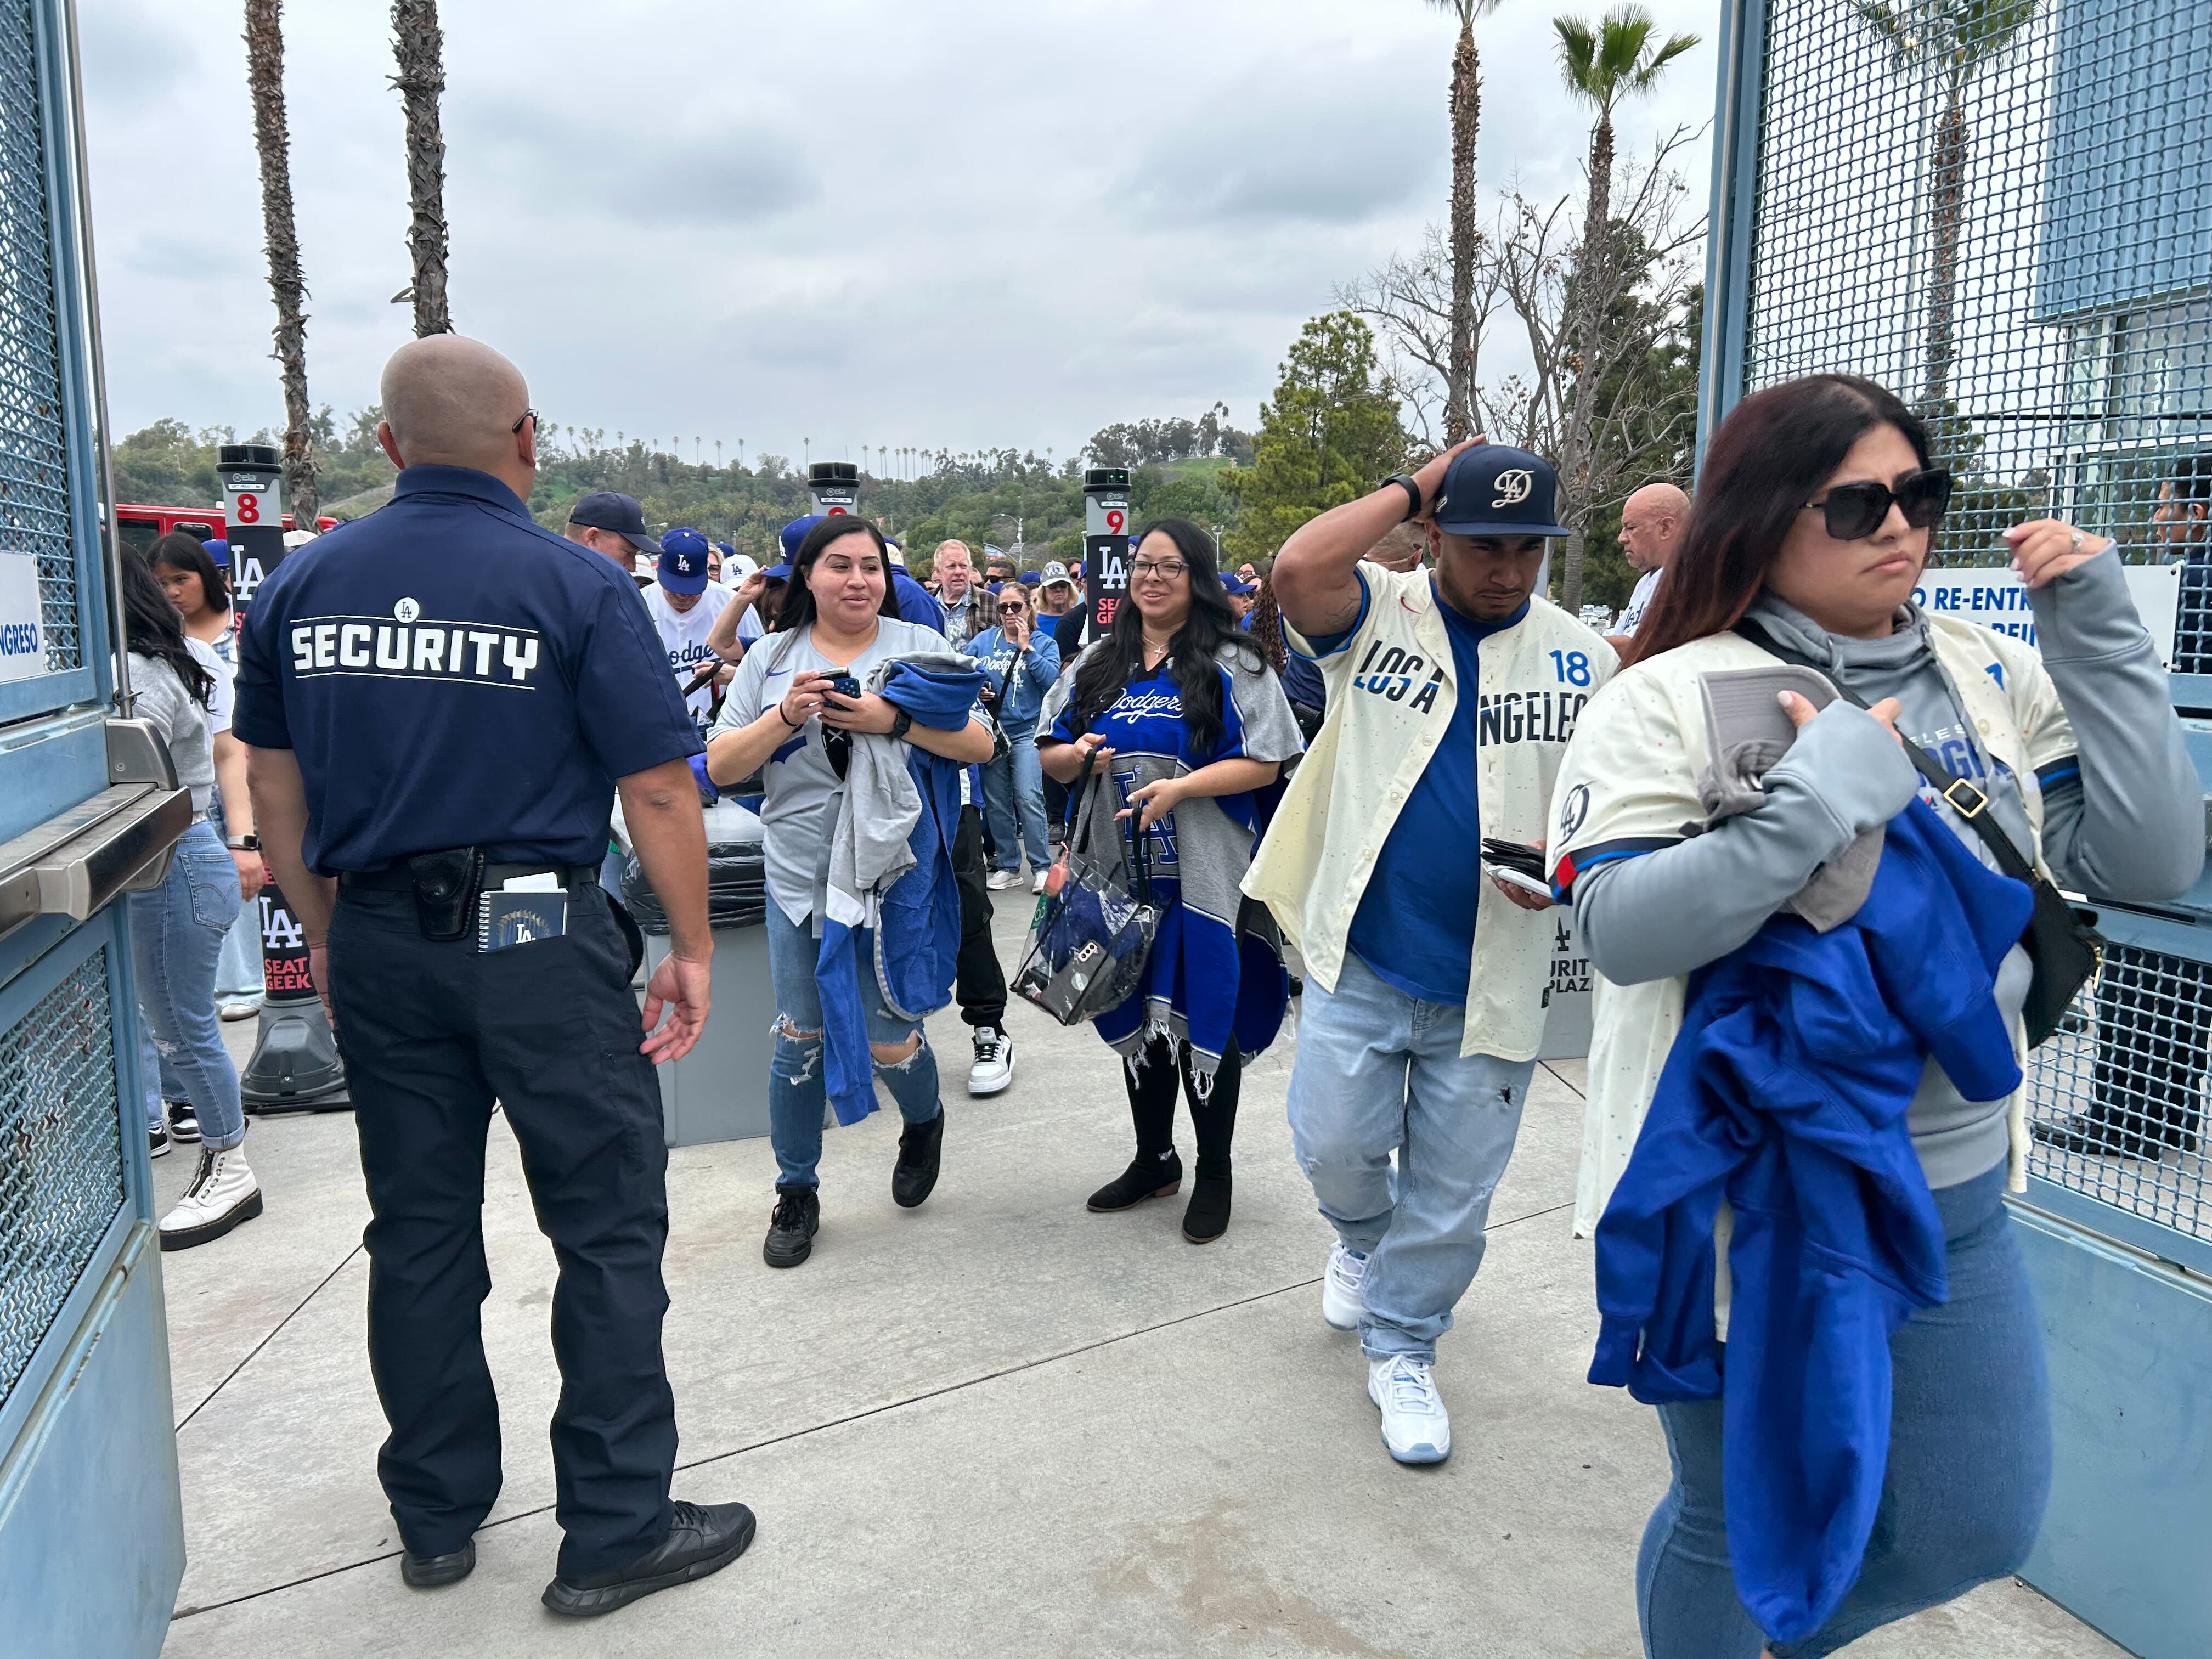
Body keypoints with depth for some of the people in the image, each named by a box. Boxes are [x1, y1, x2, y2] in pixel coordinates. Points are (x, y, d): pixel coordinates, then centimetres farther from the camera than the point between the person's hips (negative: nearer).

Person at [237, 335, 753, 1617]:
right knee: (609, 1232, 6)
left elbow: (276, 787, 12)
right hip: (539, 939, -5)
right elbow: (659, 790, -12)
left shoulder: (300, 585, 6)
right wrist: (692, 947, -3)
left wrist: (328, 934, 21)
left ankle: (438, 1521, 32)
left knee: (420, 1233, 16)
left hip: (378, 943, 6)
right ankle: (617, 1532, 14)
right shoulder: (576, 583, -9)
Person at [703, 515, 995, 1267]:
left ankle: (923, 1122, 38)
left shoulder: (920, 647, 0)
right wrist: (784, 717, -16)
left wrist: (894, 720, -22)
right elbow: (721, 767, 0)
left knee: (891, 1042, 3)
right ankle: (797, 1192, 26)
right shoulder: (771, 659, 5)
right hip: (798, 877, 2)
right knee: (799, 1040, 8)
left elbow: (979, 746, -8)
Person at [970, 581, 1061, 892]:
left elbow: (1051, 679, -13)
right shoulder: (984, 639, 8)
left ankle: (1041, 867, -5)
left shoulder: (1044, 643, 2)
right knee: (996, 803, 7)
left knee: (1028, 798, -14)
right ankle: (1009, 867, 18)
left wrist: (1026, 647, -13)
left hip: (1026, 732, -3)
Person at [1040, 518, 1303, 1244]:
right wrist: (1074, 757, -9)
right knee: (1137, 1013, 14)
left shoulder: (1231, 665, -4)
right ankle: (1153, 1160, 32)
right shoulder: (1098, 665, 11)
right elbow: (1049, 753, 14)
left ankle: (1214, 1173, 20)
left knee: (1204, 1016, 2)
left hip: (1203, 875, -5)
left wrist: (1180, 787, -22)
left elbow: (1264, 764, -10)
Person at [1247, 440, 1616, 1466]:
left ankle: (1401, 1350, 35)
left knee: (1451, 1195, 11)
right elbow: (1297, 571, -25)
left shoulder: (1583, 660, 1)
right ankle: (1362, 1236, 41)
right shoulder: (1377, 612, -3)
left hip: (1491, 978, 1)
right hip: (1361, 957, -1)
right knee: (1333, 1143, 4)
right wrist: (1410, 488, -13)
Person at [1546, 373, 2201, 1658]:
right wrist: (1820, 800, -29)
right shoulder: (1676, 697, -13)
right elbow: (1620, 931, -23)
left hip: (1958, 1188, 6)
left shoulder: (1994, 677, 3)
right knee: (1736, 1525, 15)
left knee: (1983, 1526, 21)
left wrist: (2102, 634, -7)